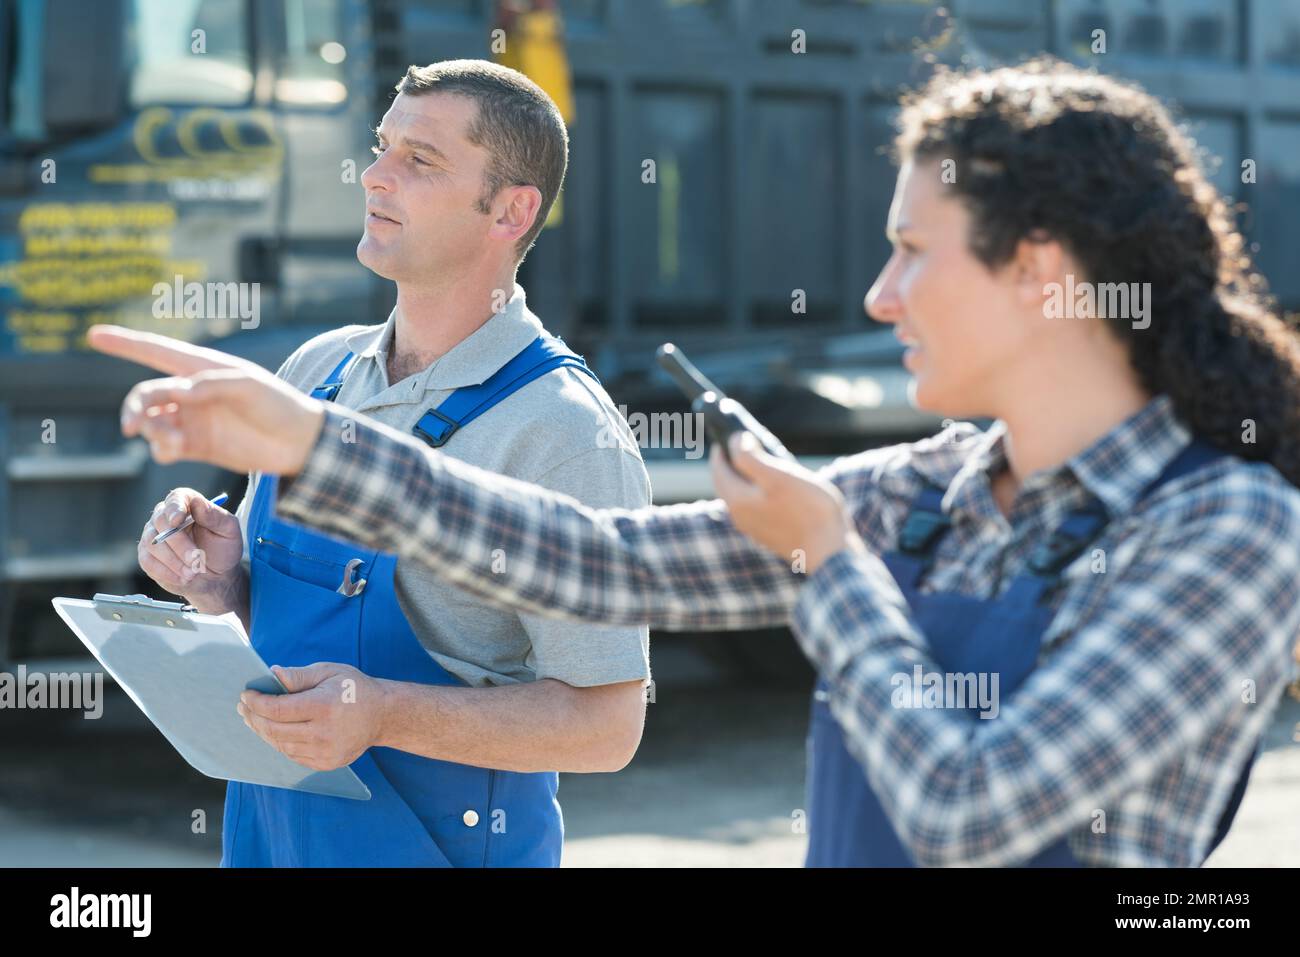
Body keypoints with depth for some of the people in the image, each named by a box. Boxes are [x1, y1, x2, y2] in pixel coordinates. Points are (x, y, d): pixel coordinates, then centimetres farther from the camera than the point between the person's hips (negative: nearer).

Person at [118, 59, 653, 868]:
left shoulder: (563, 433, -18)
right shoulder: (316, 370, 3)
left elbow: (607, 724, -21)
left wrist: (384, 714, -31)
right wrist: (221, 583, -8)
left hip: (437, 844, -6)